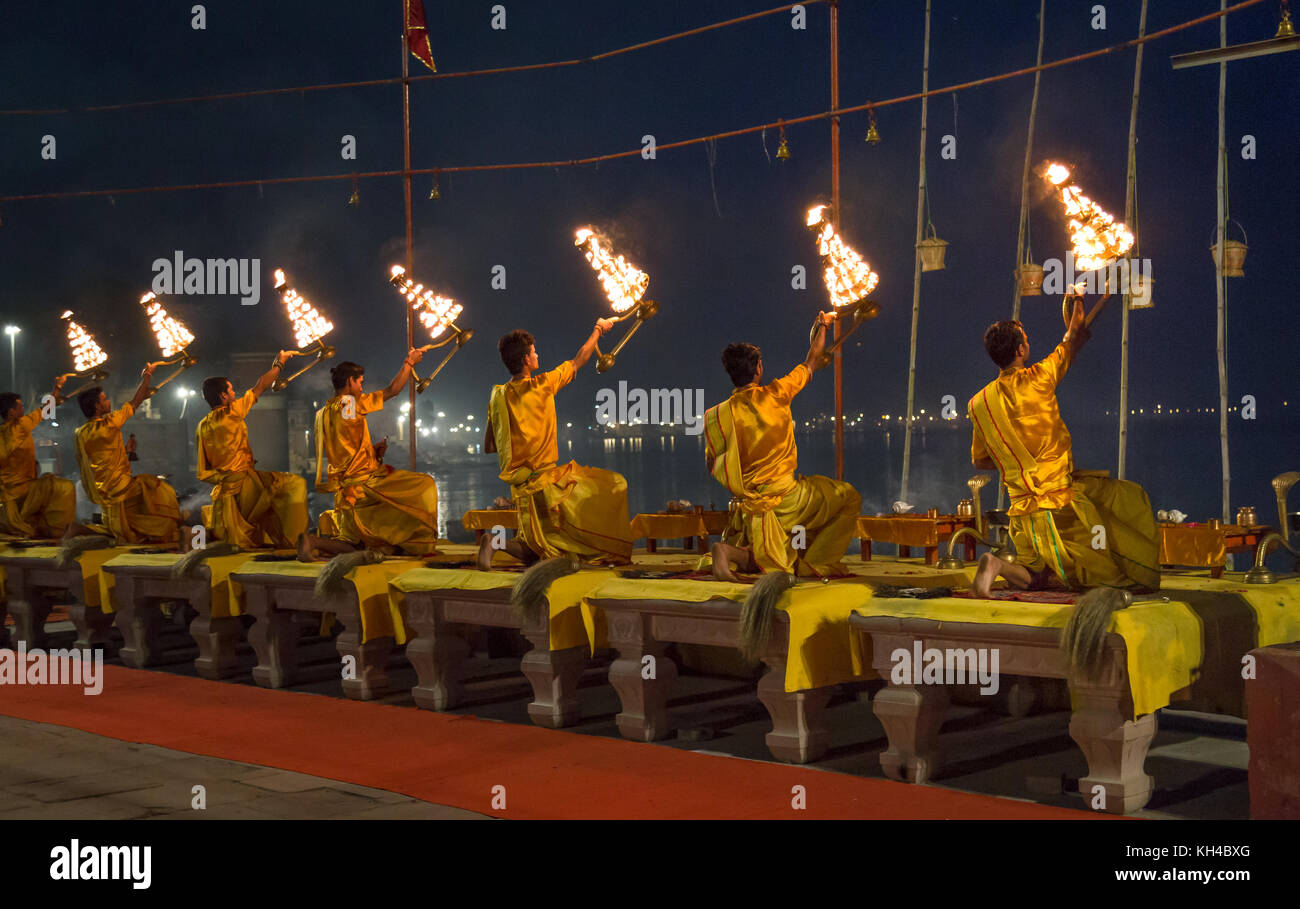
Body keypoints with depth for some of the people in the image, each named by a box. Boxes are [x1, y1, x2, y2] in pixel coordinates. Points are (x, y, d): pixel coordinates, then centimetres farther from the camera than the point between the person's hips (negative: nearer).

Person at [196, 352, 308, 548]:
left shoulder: (202, 426, 10)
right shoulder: (231, 413, -8)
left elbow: (203, 472, 11)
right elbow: (260, 387, 4)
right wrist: (279, 364, 17)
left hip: (222, 492, 8)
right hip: (243, 484, -8)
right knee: (296, 484, -1)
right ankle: (291, 539, -3)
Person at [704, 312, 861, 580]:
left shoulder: (716, 416, -4)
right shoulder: (775, 395, -10)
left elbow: (712, 465, 2)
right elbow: (811, 362, 7)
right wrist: (822, 325, 24)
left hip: (752, 505, 5)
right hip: (787, 497, -5)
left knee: (774, 564, 29)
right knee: (849, 499, 12)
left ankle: (732, 550, -1)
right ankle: (818, 563, -2)